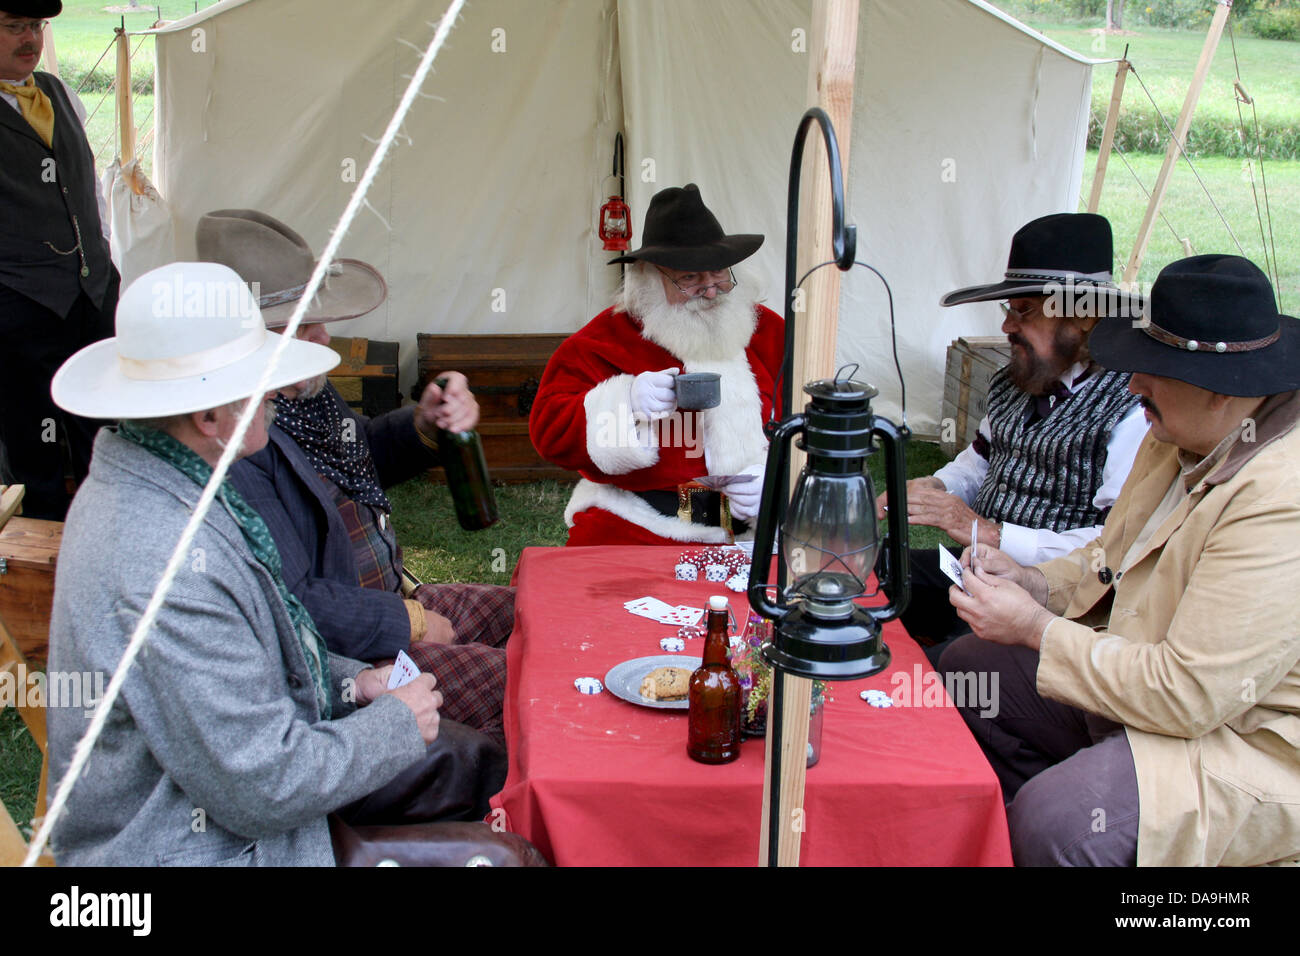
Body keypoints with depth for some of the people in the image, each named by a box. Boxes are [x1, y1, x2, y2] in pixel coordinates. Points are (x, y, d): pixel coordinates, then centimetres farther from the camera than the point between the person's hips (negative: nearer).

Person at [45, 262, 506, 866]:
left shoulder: (138, 487, 0)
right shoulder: (168, 564, -33)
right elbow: (264, 790, -28)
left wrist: (348, 682, 5)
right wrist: (397, 723, -13)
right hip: (207, 846, -10)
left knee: (470, 763, 16)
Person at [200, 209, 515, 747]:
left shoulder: (300, 390, 3)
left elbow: (359, 457, 23)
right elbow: (287, 605, -28)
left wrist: (427, 425, 2)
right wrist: (407, 622, -15)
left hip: (385, 598, 11)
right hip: (327, 658, -11)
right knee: (504, 682, -19)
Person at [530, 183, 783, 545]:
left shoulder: (769, 331, 13)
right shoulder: (605, 338, 3)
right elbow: (547, 430, -2)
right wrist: (625, 403, -18)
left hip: (753, 528, 2)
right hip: (636, 525, -2)